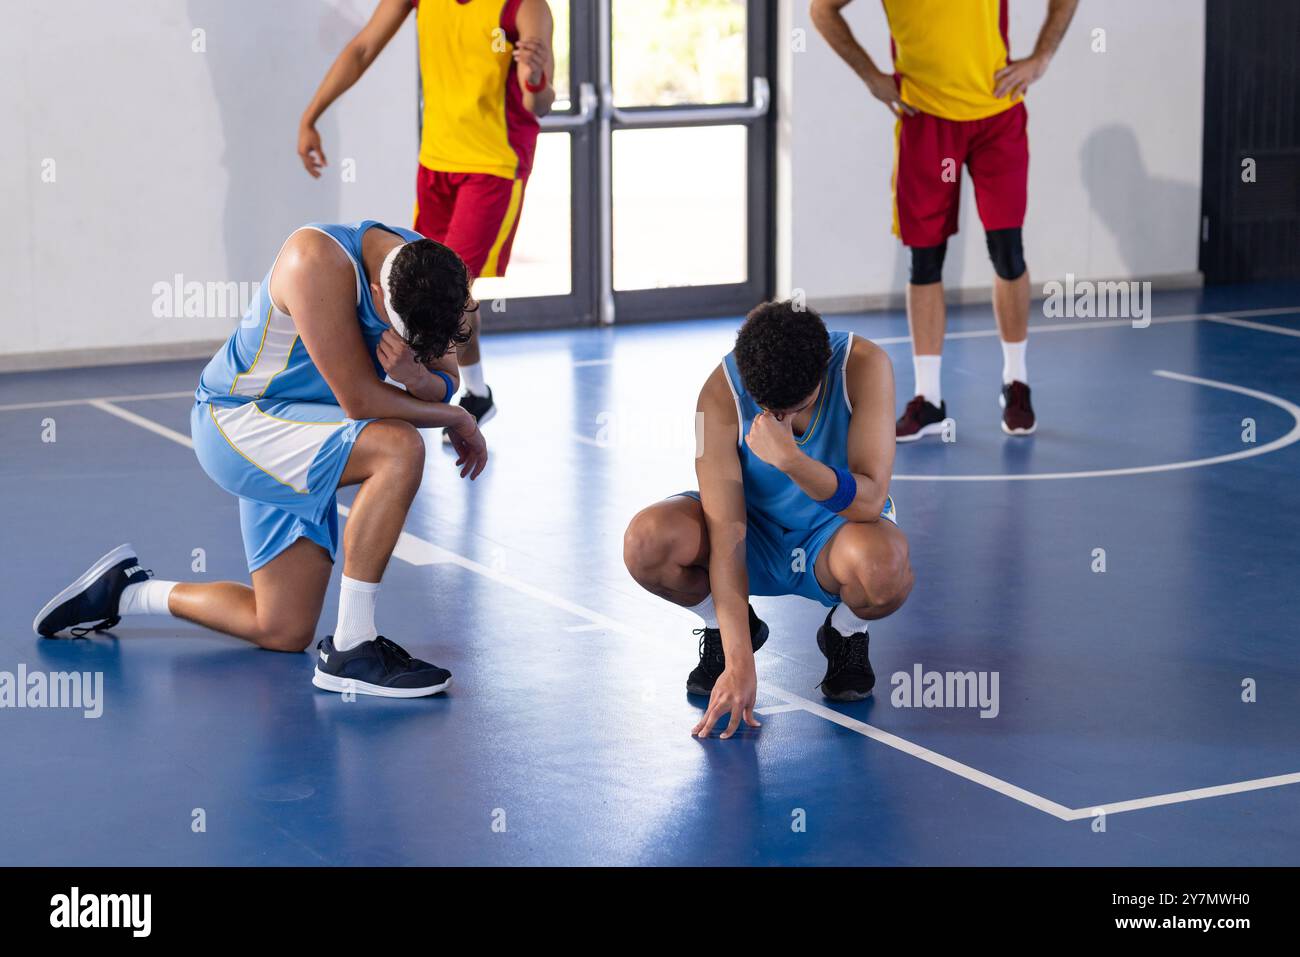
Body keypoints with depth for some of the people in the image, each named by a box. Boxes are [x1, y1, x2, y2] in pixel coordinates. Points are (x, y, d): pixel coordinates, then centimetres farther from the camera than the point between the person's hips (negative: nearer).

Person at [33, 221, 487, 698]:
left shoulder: (427, 269, -9)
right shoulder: (319, 260, -30)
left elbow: (446, 383, -1)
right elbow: (360, 400, -30)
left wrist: (416, 379, -26)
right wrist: (457, 419, -16)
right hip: (236, 423, -8)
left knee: (284, 632, 6)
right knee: (399, 447, -32)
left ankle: (126, 590, 29)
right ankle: (350, 650, -25)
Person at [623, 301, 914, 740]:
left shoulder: (865, 366, -26)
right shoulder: (721, 394, -26)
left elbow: (870, 500, -31)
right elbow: (726, 535, -27)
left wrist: (790, 459, -48)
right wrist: (739, 663, -32)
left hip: (835, 534, -1)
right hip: (754, 528, 1)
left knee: (884, 564, -39)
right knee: (646, 542, -30)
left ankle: (847, 632, 0)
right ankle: (725, 629, 4)